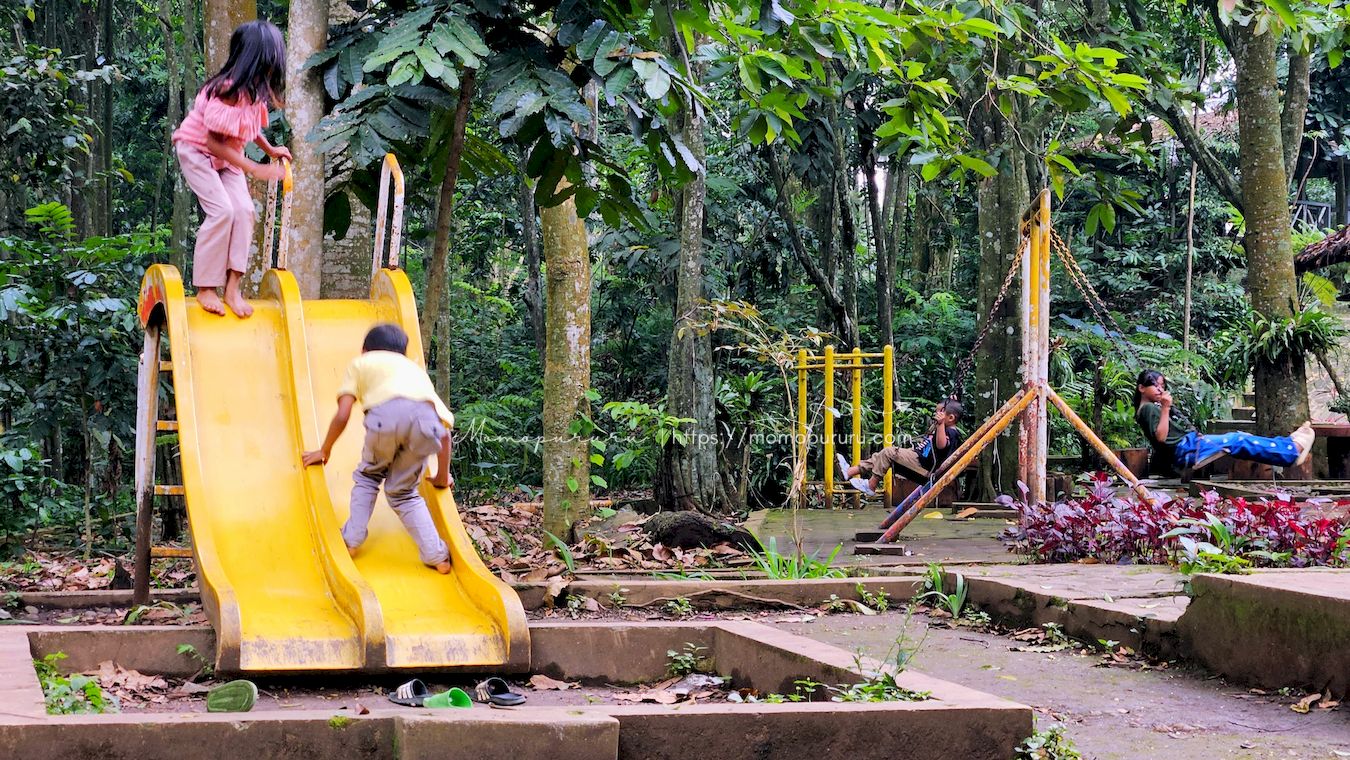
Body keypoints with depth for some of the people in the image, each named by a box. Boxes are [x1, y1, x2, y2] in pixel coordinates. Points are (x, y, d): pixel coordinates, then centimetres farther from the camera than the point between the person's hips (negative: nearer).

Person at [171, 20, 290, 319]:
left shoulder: (255, 90, -7)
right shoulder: (227, 90, -32)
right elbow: (213, 142, -29)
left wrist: (270, 150, -1)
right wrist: (255, 169, -30)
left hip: (226, 154, 7)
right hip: (196, 150, -7)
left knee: (244, 210, -9)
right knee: (221, 211, -20)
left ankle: (232, 287, -7)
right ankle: (205, 289, -10)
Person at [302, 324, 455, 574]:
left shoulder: (361, 363, 33)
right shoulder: (416, 368, 41)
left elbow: (342, 416, 21)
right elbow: (444, 429, 32)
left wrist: (324, 452, 36)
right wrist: (442, 477, 40)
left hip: (387, 412, -3)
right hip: (426, 417, 3)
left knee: (368, 475, 27)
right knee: (402, 491, 22)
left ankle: (352, 539, 19)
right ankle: (436, 555, 12)